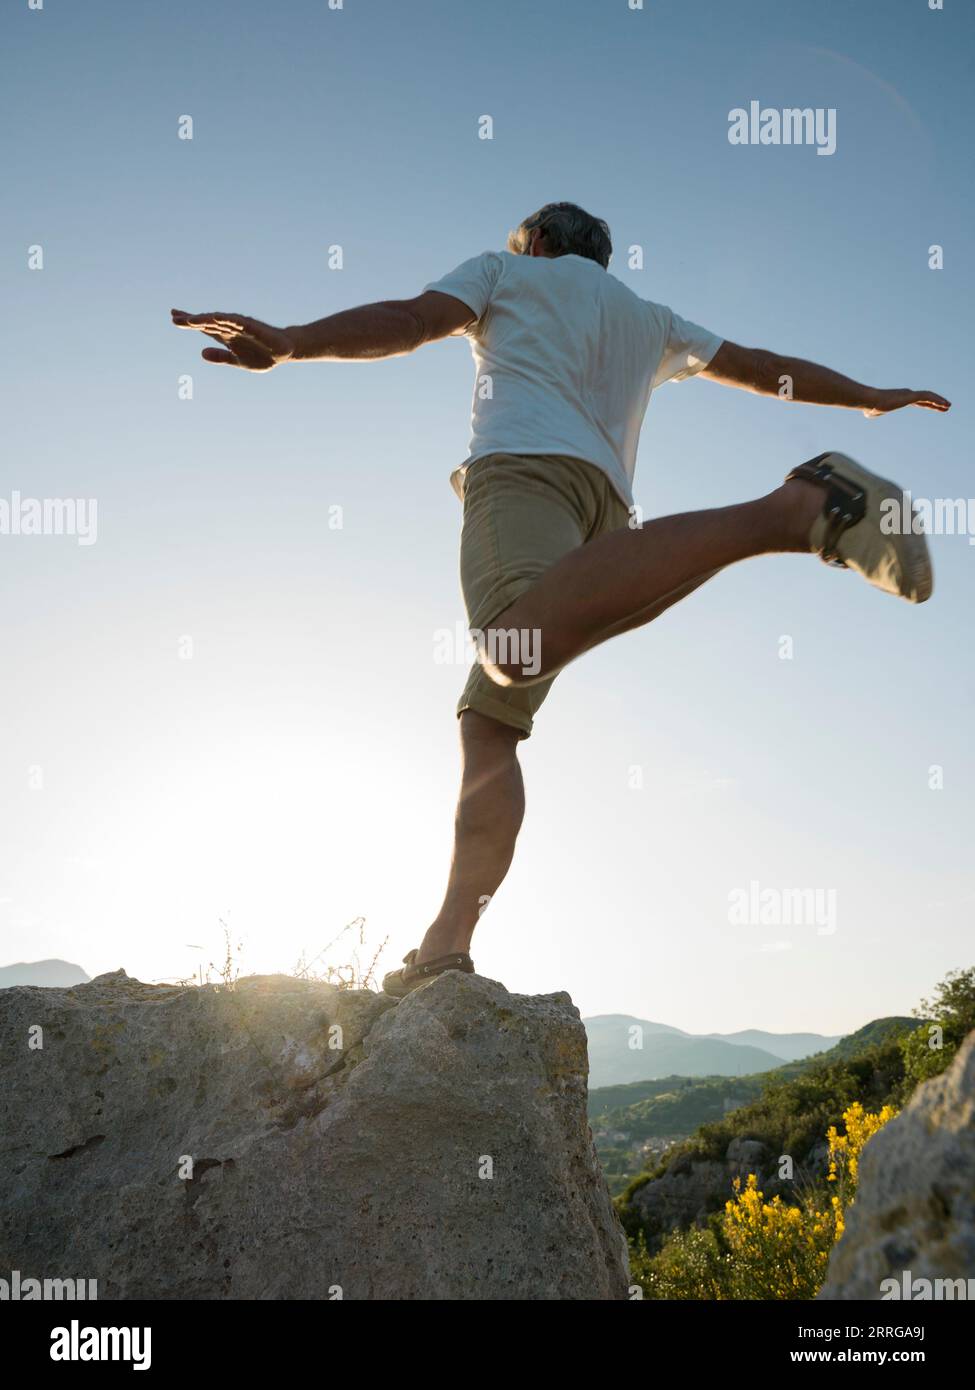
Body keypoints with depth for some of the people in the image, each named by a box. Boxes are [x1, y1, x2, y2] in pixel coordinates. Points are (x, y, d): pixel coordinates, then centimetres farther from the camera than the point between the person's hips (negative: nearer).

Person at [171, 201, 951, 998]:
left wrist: (288, 345, -6)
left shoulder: (506, 271, 24)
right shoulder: (649, 321, 37)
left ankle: (790, 510, -42)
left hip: (524, 462, -7)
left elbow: (412, 319, 5)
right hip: (606, 498, 7)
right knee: (489, 724, 4)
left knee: (516, 646, -38)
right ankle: (449, 939, -9)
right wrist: (872, 399, 54)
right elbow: (760, 368, 42)